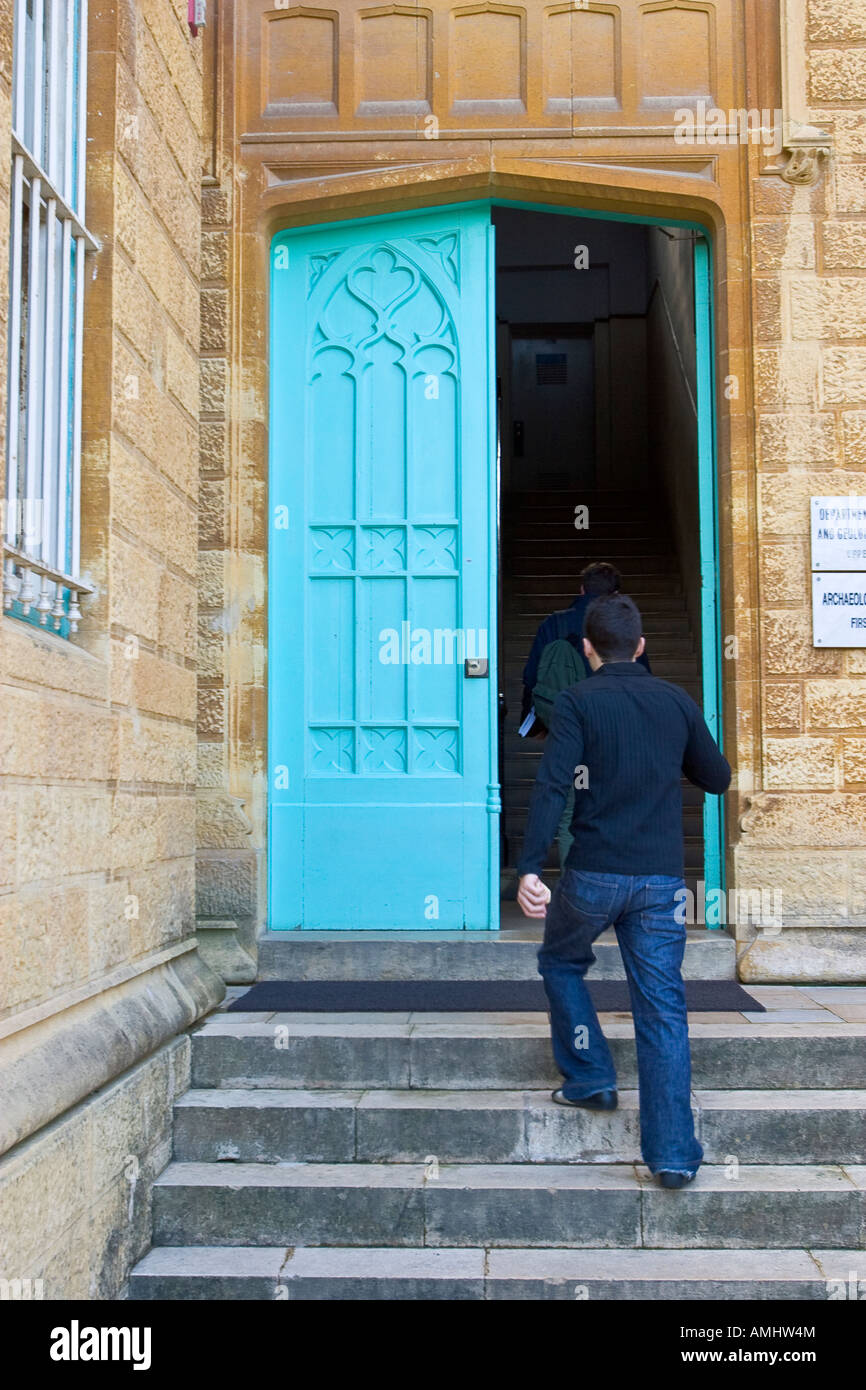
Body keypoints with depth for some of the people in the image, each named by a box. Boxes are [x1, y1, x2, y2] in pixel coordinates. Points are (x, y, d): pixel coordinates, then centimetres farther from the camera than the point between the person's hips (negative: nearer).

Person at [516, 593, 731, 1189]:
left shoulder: (577, 702, -4)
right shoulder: (678, 702, 7)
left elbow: (553, 785, -15)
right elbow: (718, 779, 17)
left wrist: (530, 868, -19)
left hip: (594, 874, -2)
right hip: (661, 878, 3)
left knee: (561, 964, 26)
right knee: (663, 1008, 4)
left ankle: (590, 1078, 25)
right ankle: (673, 1154, 3)